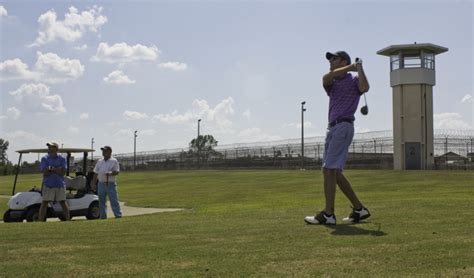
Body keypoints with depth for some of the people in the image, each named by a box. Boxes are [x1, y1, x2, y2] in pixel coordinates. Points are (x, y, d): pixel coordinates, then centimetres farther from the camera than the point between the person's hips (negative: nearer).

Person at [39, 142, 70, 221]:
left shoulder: (62, 159, 5)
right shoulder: (44, 159, 4)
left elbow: (63, 172, -6)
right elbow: (45, 172, -8)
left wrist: (52, 168, -12)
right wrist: (58, 170, -11)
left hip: (60, 185, 1)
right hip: (48, 185, -1)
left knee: (63, 202, 4)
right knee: (44, 203, -3)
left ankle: (68, 219, 10)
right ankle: (40, 221, 0)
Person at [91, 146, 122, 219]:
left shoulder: (114, 161, 0)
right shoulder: (99, 161, 14)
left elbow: (117, 172, -7)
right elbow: (96, 173, 16)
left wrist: (111, 173, -27)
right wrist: (93, 184, 11)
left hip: (111, 184, -5)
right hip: (101, 184, 5)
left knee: (114, 201, -8)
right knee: (101, 202, 8)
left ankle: (119, 216, -6)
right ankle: (103, 217, 16)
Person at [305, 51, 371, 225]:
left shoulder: (354, 80, 3)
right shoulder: (332, 84, 22)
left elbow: (365, 88, -21)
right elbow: (326, 78, -3)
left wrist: (359, 68, -11)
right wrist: (349, 67, -5)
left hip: (343, 127, -8)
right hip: (332, 128, 8)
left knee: (329, 170, -14)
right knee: (334, 172, 8)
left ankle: (328, 214, -13)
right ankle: (359, 209, 15)